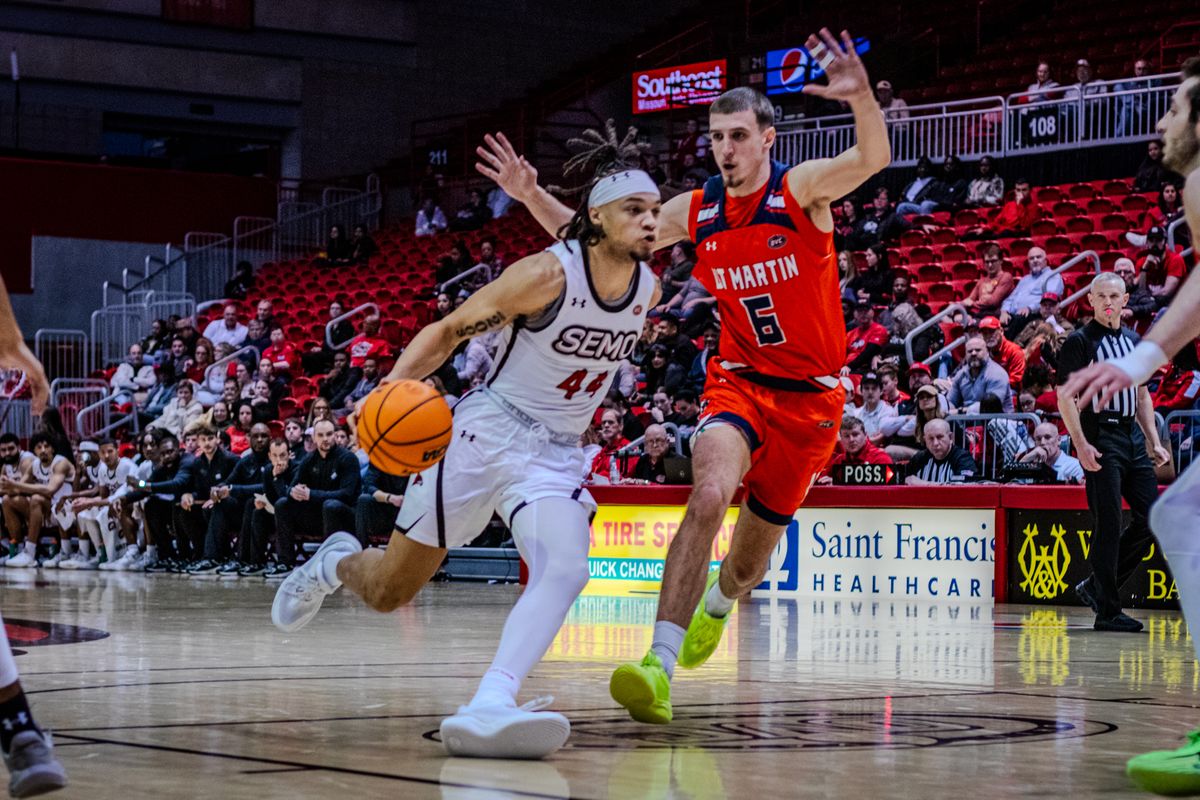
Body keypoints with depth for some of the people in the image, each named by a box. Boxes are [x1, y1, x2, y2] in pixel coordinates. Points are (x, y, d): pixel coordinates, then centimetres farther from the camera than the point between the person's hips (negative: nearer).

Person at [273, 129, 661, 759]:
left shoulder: (648, 288, 0)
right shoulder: (545, 274, -18)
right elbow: (451, 329, -11)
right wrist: (396, 383, -25)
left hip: (559, 454, 4)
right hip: (487, 431, -4)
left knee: (566, 570, -29)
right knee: (388, 592, 7)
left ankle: (488, 708, -41)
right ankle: (336, 562, 43)